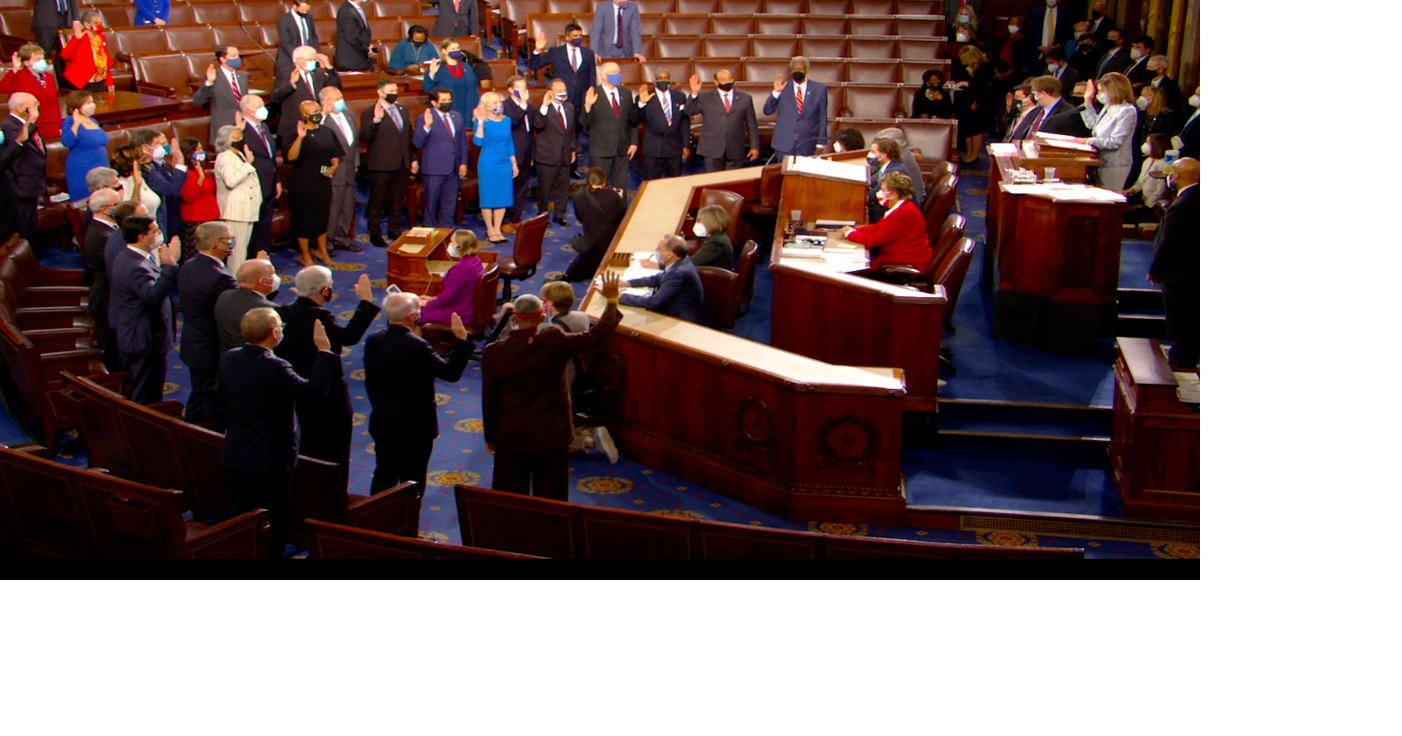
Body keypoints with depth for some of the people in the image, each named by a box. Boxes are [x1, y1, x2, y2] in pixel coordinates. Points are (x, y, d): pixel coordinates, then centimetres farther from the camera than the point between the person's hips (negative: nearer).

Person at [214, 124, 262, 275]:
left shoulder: (239, 155, 19)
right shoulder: (224, 158, -11)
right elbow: (231, 181, -28)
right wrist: (248, 164, -24)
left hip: (247, 209, 9)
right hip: (235, 210, -9)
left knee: (243, 247, 11)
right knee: (236, 248, -9)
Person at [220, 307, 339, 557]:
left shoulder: (228, 360, -3)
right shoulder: (275, 369, -27)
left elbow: (224, 399, 8)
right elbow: (315, 389, -22)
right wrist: (324, 350, -15)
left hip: (235, 454, 7)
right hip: (270, 458, -7)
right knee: (273, 521, 7)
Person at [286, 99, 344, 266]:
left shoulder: (326, 132, 6)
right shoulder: (299, 133, -11)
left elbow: (334, 154, 14)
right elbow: (291, 156, -23)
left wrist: (334, 165, -6)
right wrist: (300, 137, -33)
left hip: (322, 181, 5)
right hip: (302, 182, -5)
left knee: (323, 215, 14)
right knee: (304, 217, 4)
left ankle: (322, 250, 31)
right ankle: (305, 256, 15)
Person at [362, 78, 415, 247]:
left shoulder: (403, 111, 14)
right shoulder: (369, 113, -8)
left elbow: (410, 136, 18)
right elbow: (365, 136, -20)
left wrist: (413, 159, 14)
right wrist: (376, 120, -33)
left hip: (402, 164, 6)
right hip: (381, 164, -6)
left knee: (398, 200, 14)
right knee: (377, 201, 3)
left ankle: (396, 231, 26)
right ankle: (375, 234, 12)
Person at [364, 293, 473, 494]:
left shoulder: (373, 341, -2)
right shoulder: (417, 346, -23)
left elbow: (370, 381, 8)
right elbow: (451, 373, -24)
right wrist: (462, 340, -22)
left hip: (382, 422, 7)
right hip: (414, 425, -7)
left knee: (384, 476, 19)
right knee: (412, 481, 6)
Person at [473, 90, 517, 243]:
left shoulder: (507, 120, 6)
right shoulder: (482, 122, -9)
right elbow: (478, 142, -22)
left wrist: (514, 163, 12)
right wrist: (480, 121, -24)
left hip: (505, 164, 5)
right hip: (488, 164, -5)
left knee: (503, 196, 7)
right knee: (488, 196, 2)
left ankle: (497, 229, 18)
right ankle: (490, 230, 13)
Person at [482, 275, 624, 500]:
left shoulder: (492, 353, -6)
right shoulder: (555, 342, -14)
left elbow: (489, 401, 1)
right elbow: (598, 335, -11)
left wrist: (490, 437, 13)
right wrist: (612, 300, 3)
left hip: (510, 438, 2)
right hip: (551, 436, -2)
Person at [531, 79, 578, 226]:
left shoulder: (570, 108, 11)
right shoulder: (543, 108, -10)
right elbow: (538, 125, -29)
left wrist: (573, 149, 17)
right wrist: (544, 106, -36)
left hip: (565, 155, 6)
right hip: (547, 156, -6)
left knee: (563, 187, 11)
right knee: (544, 188, 3)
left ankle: (560, 215, 22)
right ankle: (543, 215, 16)